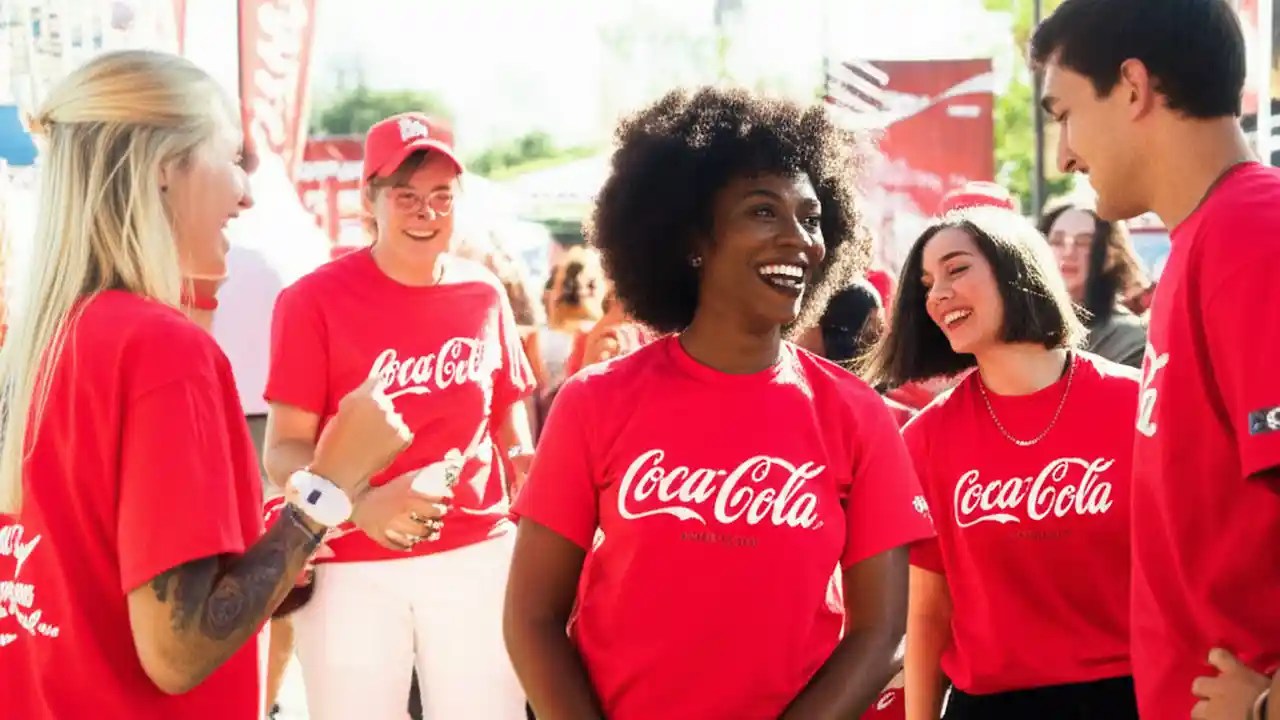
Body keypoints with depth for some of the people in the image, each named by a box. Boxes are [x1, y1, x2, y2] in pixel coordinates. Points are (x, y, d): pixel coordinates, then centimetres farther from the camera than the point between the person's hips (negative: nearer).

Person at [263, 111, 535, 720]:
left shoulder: (484, 294, 3)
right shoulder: (313, 299, -8)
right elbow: (283, 450, -11)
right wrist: (361, 503, -29)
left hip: (477, 554, 3)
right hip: (353, 567, -3)